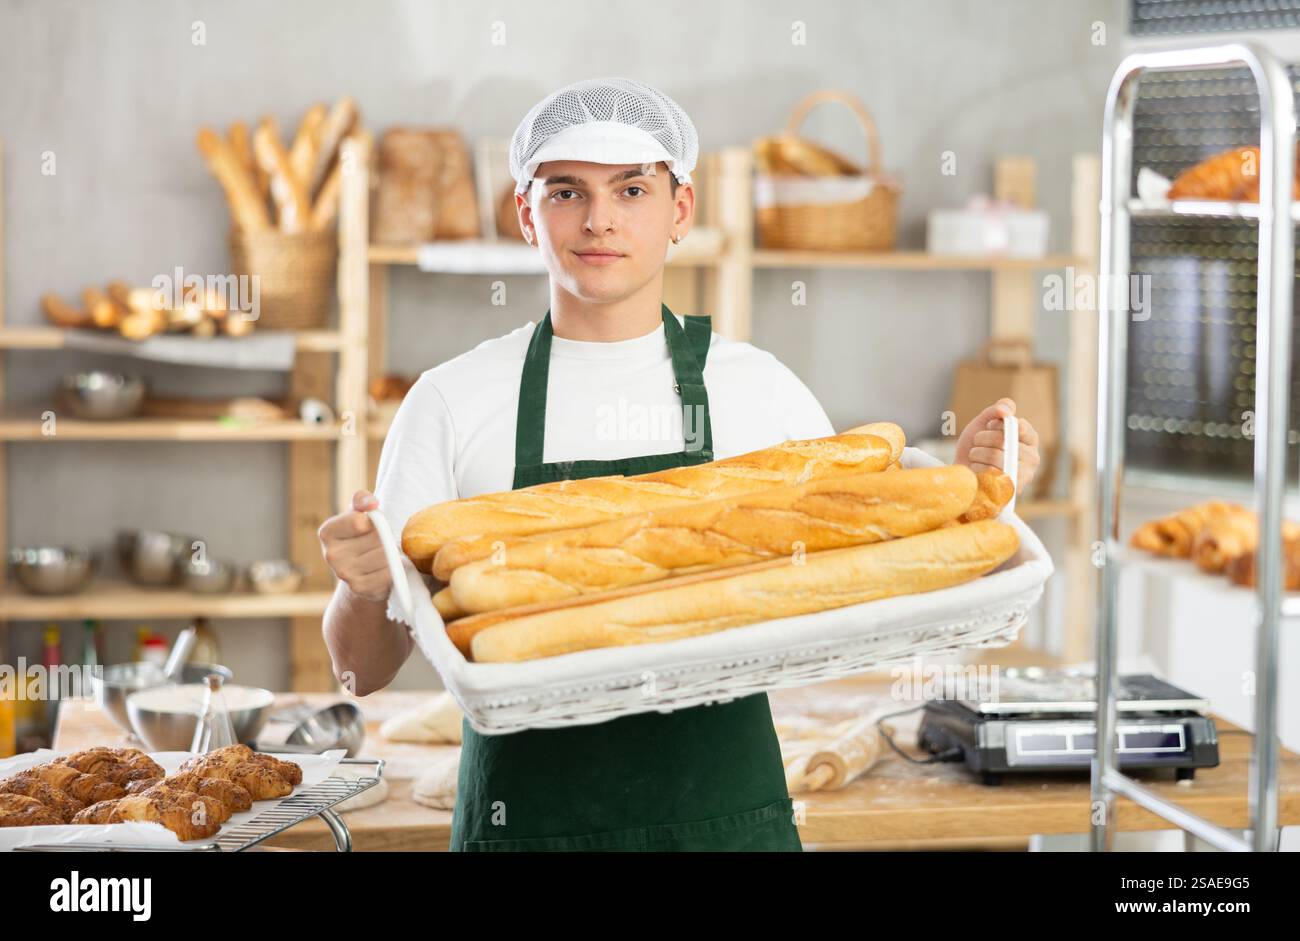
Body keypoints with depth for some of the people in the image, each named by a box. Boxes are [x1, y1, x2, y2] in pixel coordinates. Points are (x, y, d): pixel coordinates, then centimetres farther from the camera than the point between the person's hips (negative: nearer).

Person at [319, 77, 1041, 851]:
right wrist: (363, 590, -22)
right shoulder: (452, 403, -1)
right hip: (530, 821, -1)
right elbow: (365, 670, -1)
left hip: (728, 815, 1)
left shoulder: (757, 388, 3)